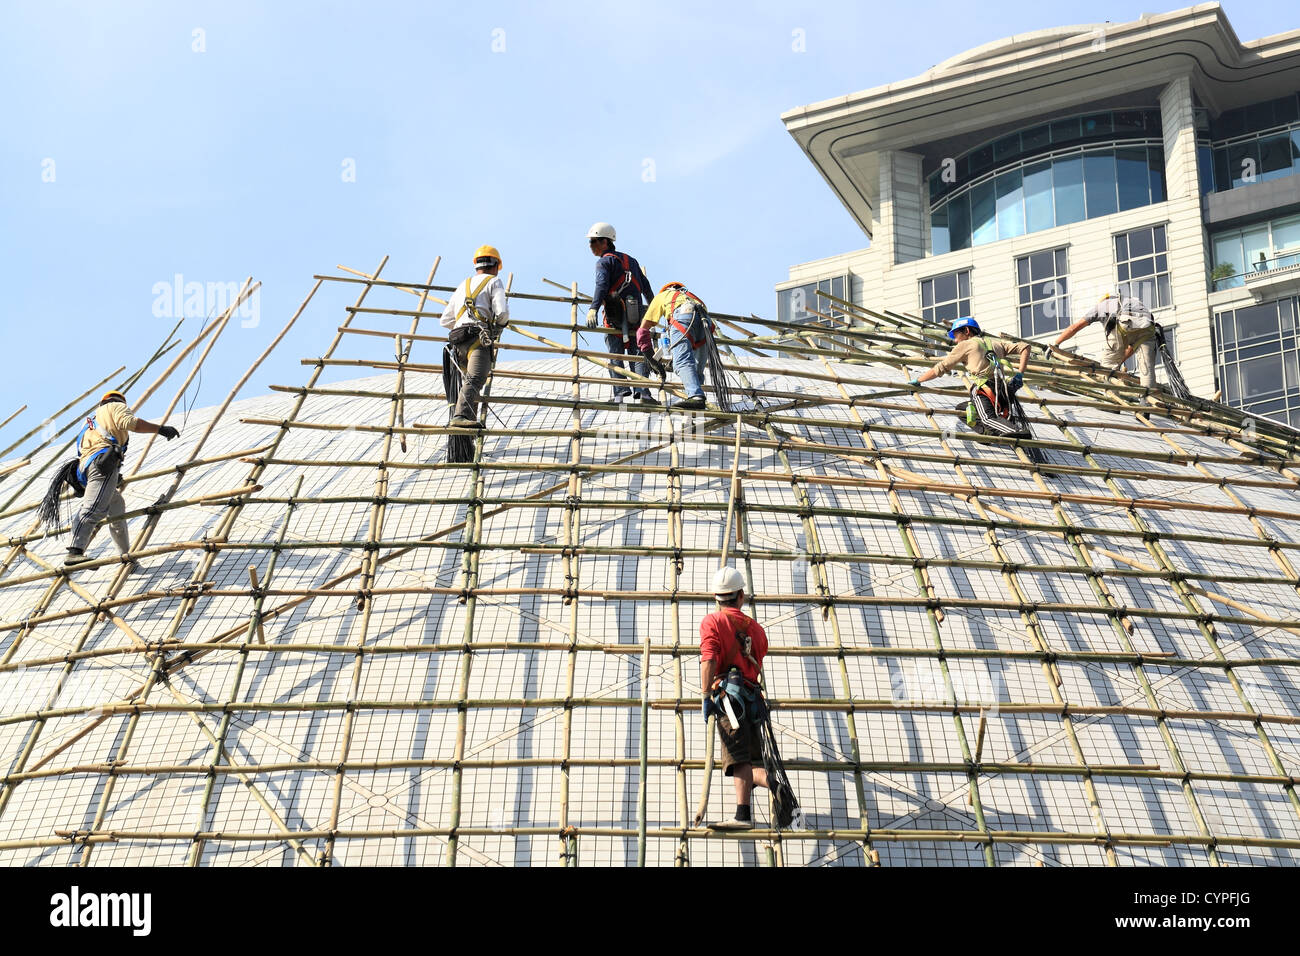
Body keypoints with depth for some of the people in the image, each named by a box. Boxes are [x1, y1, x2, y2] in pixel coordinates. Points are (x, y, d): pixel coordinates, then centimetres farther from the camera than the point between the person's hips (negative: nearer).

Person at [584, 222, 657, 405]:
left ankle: (622, 392, -14)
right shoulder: (631, 260, 22)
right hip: (636, 316, 5)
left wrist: (593, 309, -29)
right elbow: (645, 286, 26)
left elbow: (601, 285, -17)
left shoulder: (604, 262, 1)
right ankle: (643, 392, -12)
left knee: (615, 357, -2)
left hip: (615, 317, -5)